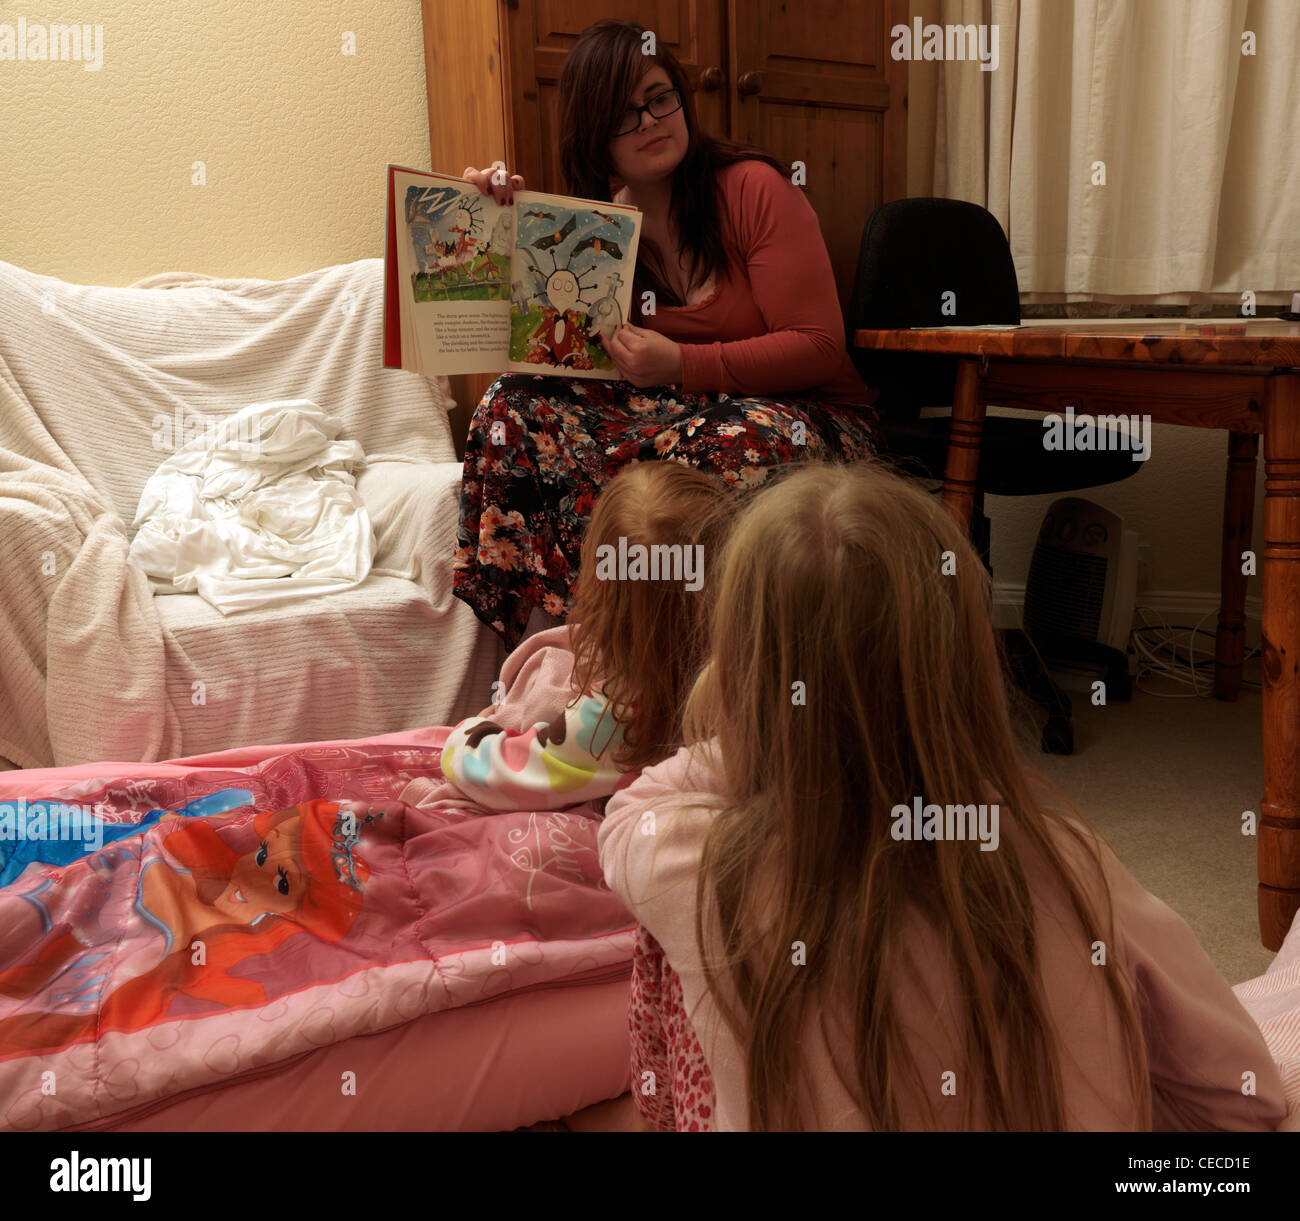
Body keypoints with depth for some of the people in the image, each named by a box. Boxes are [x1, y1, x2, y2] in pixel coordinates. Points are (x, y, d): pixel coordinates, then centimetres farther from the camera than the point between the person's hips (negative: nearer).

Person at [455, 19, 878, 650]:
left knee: (739, 445, -41)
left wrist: (683, 365, -19)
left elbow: (818, 348, -9)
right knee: (512, 406, -18)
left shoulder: (753, 187, -6)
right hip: (666, 409, 4)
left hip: (802, 413, -4)